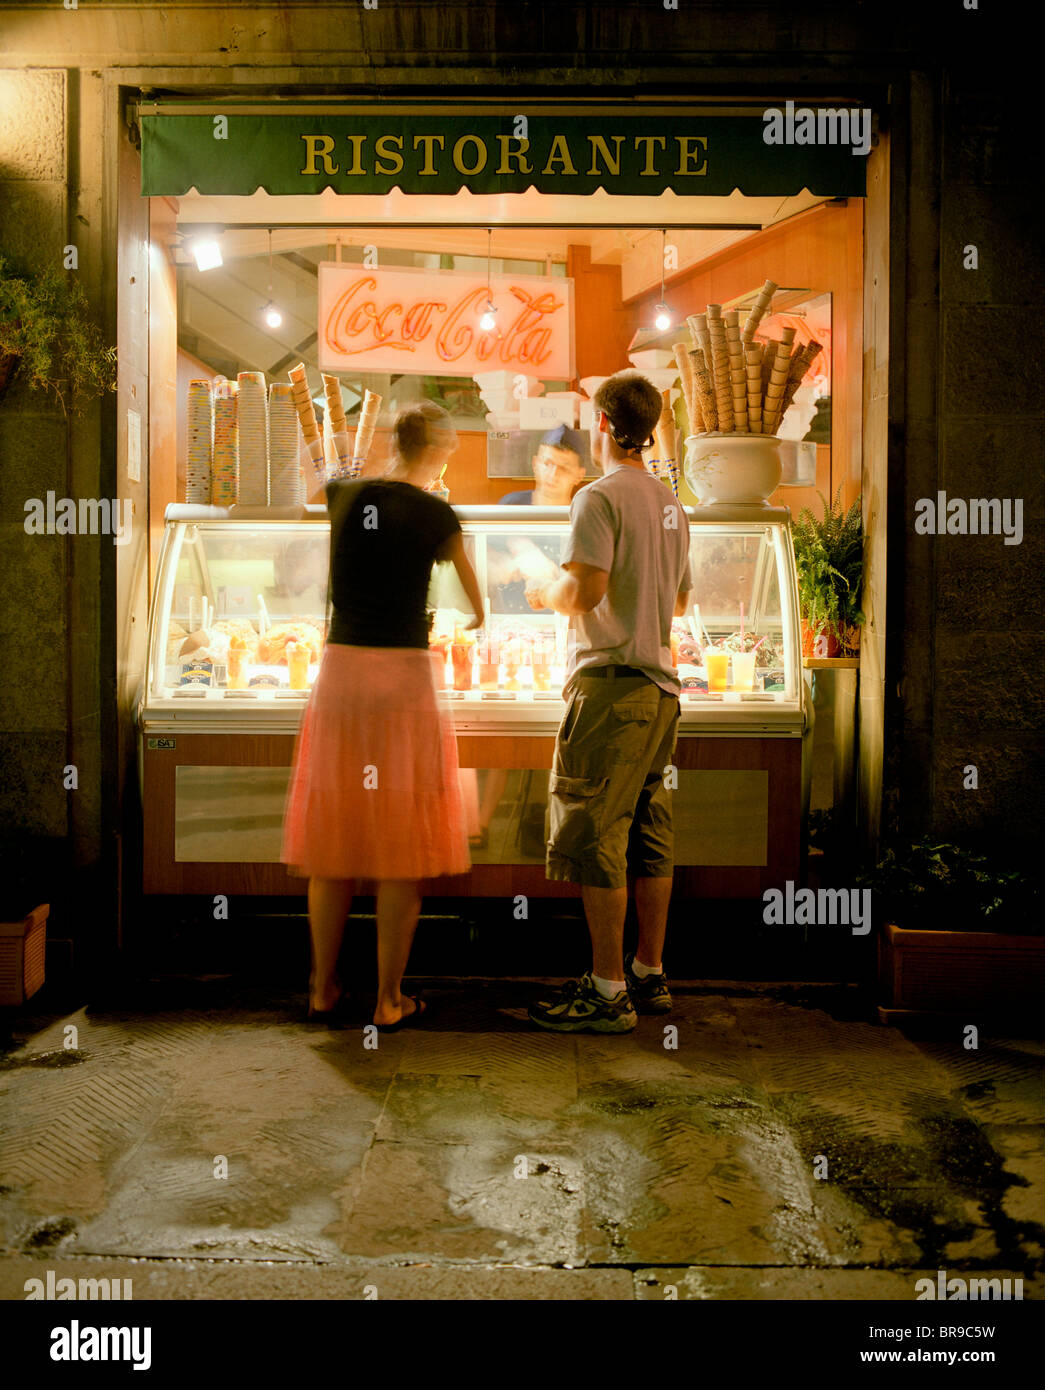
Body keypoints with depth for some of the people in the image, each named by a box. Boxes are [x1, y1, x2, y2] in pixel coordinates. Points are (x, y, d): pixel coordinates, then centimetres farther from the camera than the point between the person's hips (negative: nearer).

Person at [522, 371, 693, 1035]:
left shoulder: (600, 496, -9)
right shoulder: (672, 504, 16)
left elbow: (584, 590, -17)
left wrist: (547, 592, 3)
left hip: (611, 685, -8)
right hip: (661, 687, 8)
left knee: (596, 839, -4)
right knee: (650, 838, 12)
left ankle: (609, 991, 1)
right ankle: (650, 976, 21)